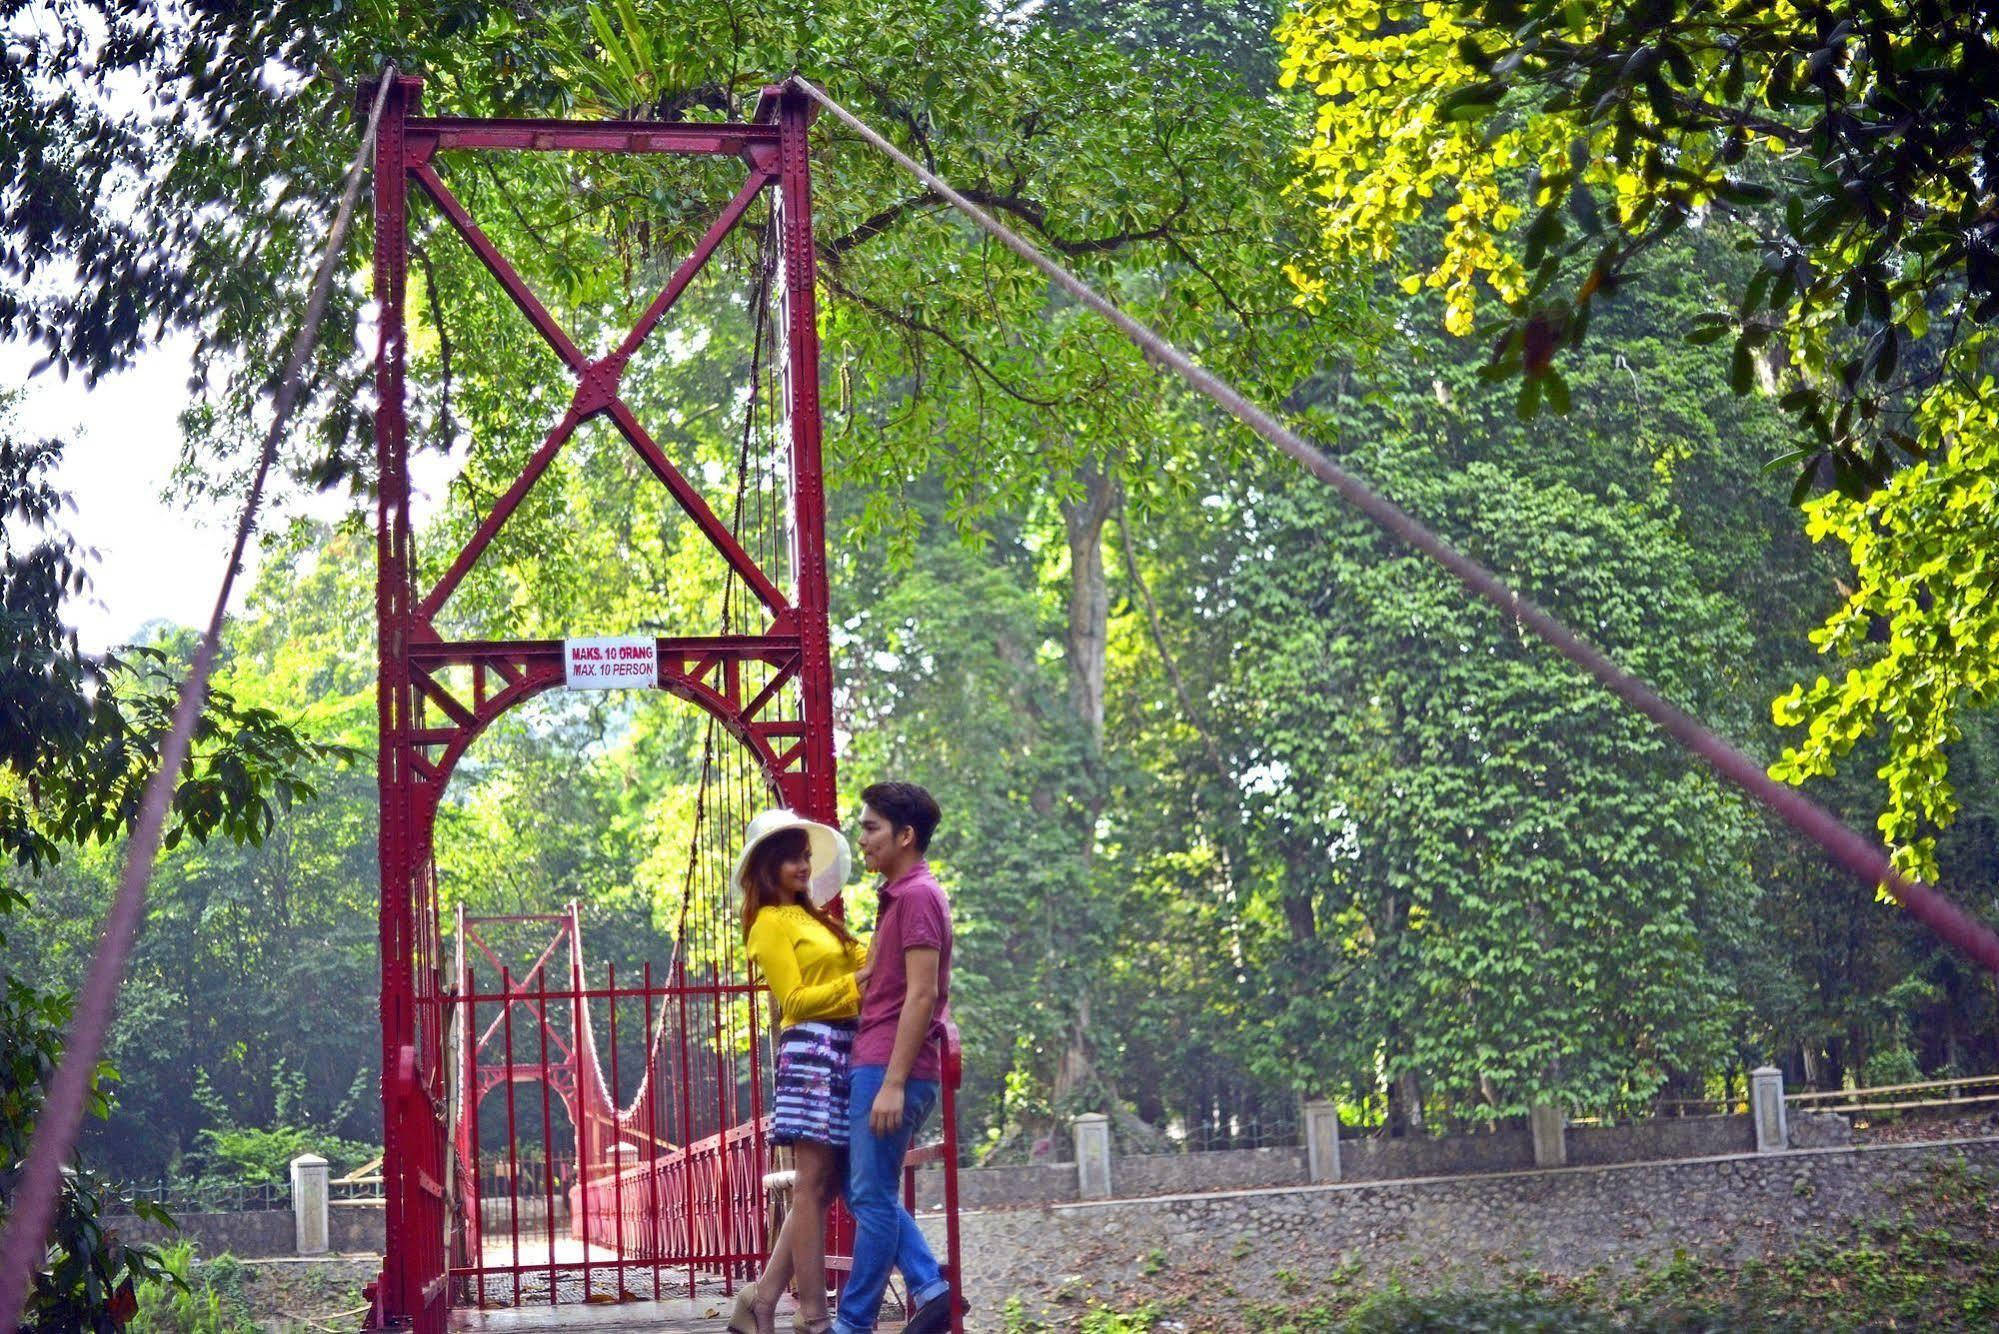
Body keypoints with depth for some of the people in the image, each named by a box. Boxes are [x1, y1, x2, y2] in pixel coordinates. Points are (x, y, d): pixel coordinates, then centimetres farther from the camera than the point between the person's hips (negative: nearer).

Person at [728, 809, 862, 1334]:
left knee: (824, 1186, 7)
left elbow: (861, 961, 15)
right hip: (812, 1052, -8)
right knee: (813, 1185, -8)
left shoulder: (815, 918, 23)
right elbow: (794, 1000, -7)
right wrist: (856, 985, -9)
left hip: (845, 1054, 8)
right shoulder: (771, 922, -1)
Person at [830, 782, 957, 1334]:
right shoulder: (901, 896, 19)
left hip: (889, 1069, -10)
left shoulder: (917, 896, -12)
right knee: (863, 1191, 13)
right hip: (878, 1067, 10)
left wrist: (892, 1082, -21)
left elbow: (922, 995, -19)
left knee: (872, 1197, -3)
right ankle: (930, 1289, 10)